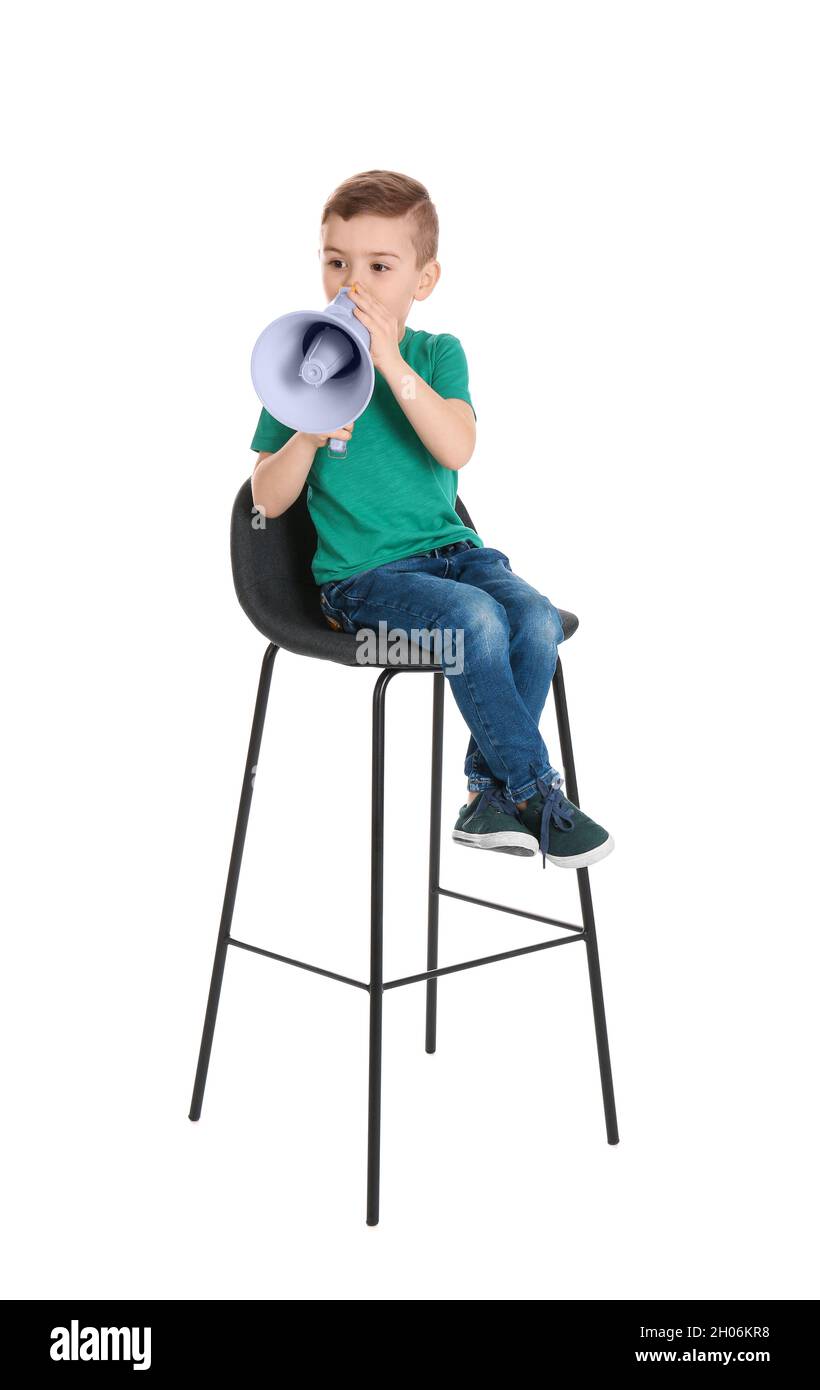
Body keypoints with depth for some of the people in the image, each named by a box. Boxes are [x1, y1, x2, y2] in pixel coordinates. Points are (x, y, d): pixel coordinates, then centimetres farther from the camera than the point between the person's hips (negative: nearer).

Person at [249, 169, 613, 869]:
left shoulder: (437, 354, 7)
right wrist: (306, 437, -19)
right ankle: (534, 790, -18)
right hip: (360, 573, -3)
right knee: (474, 618, -30)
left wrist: (392, 363, -22)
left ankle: (490, 794, -8)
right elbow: (268, 498, 1)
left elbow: (457, 448, -13)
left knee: (538, 620, -24)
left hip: (451, 547, 3)